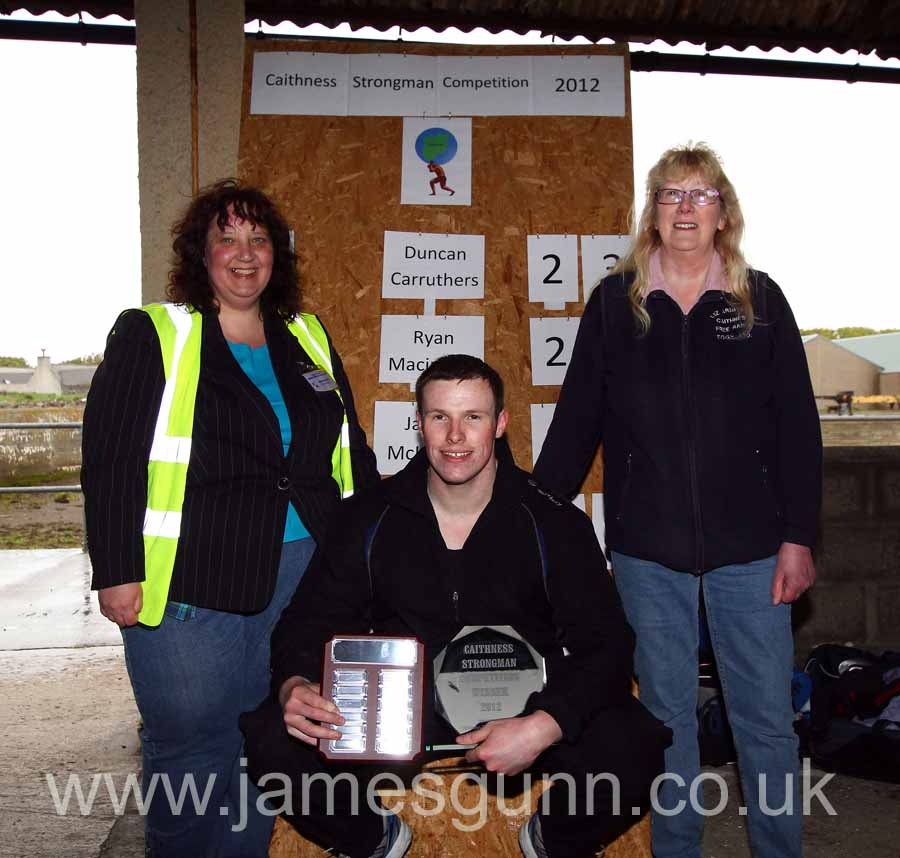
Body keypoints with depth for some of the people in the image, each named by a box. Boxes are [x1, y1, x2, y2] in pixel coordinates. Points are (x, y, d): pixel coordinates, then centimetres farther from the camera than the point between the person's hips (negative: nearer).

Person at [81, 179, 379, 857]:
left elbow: (352, 451, 18)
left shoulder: (308, 339, 14)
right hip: (189, 584, -4)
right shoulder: (151, 335, 0)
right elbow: (110, 459, -5)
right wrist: (117, 571, -10)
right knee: (189, 742, 5)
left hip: (304, 573, 4)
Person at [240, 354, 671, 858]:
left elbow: (605, 645, -9)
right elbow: (308, 623, 2)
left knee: (632, 746, -27)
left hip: (520, 706, -1)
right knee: (273, 739, -21)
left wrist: (543, 727, -26)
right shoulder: (369, 518, -2)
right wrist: (294, 686, -22)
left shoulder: (554, 524, -6)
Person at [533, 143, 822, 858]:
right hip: (647, 546, 0)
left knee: (766, 716, 7)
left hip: (748, 544, 0)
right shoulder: (616, 302, 4)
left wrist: (798, 536, -2)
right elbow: (576, 420, 5)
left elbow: (798, 427, 3)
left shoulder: (760, 300, 4)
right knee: (668, 712, 12)